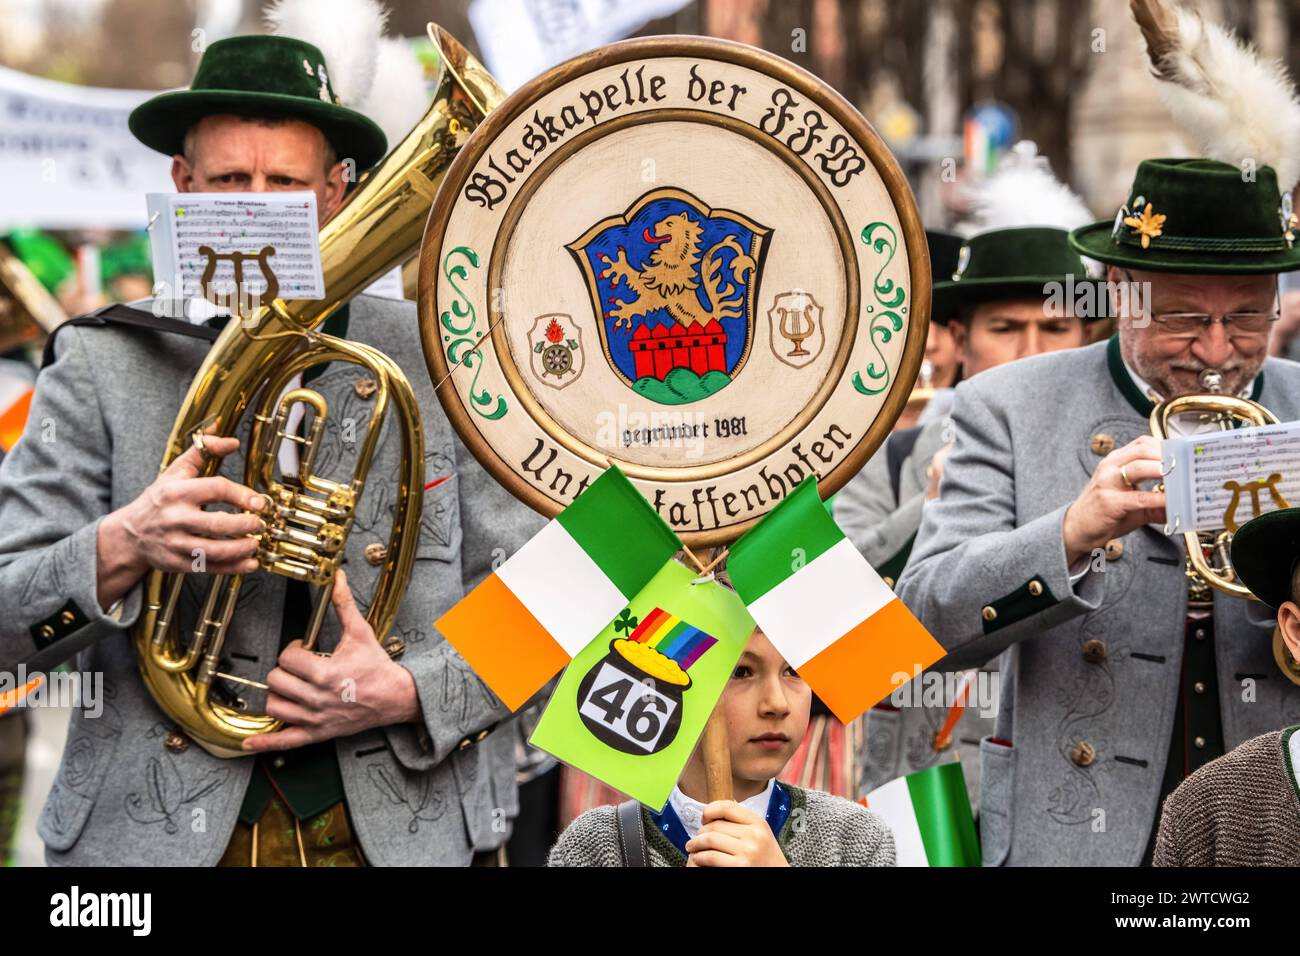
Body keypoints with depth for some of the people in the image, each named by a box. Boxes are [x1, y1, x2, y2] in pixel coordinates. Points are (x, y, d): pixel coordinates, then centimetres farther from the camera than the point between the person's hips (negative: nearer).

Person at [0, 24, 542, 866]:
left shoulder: (442, 365, 2)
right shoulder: (102, 368, 1)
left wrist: (412, 693, -13)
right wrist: (120, 548, -22)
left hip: (412, 829, 0)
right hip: (158, 832, 0)